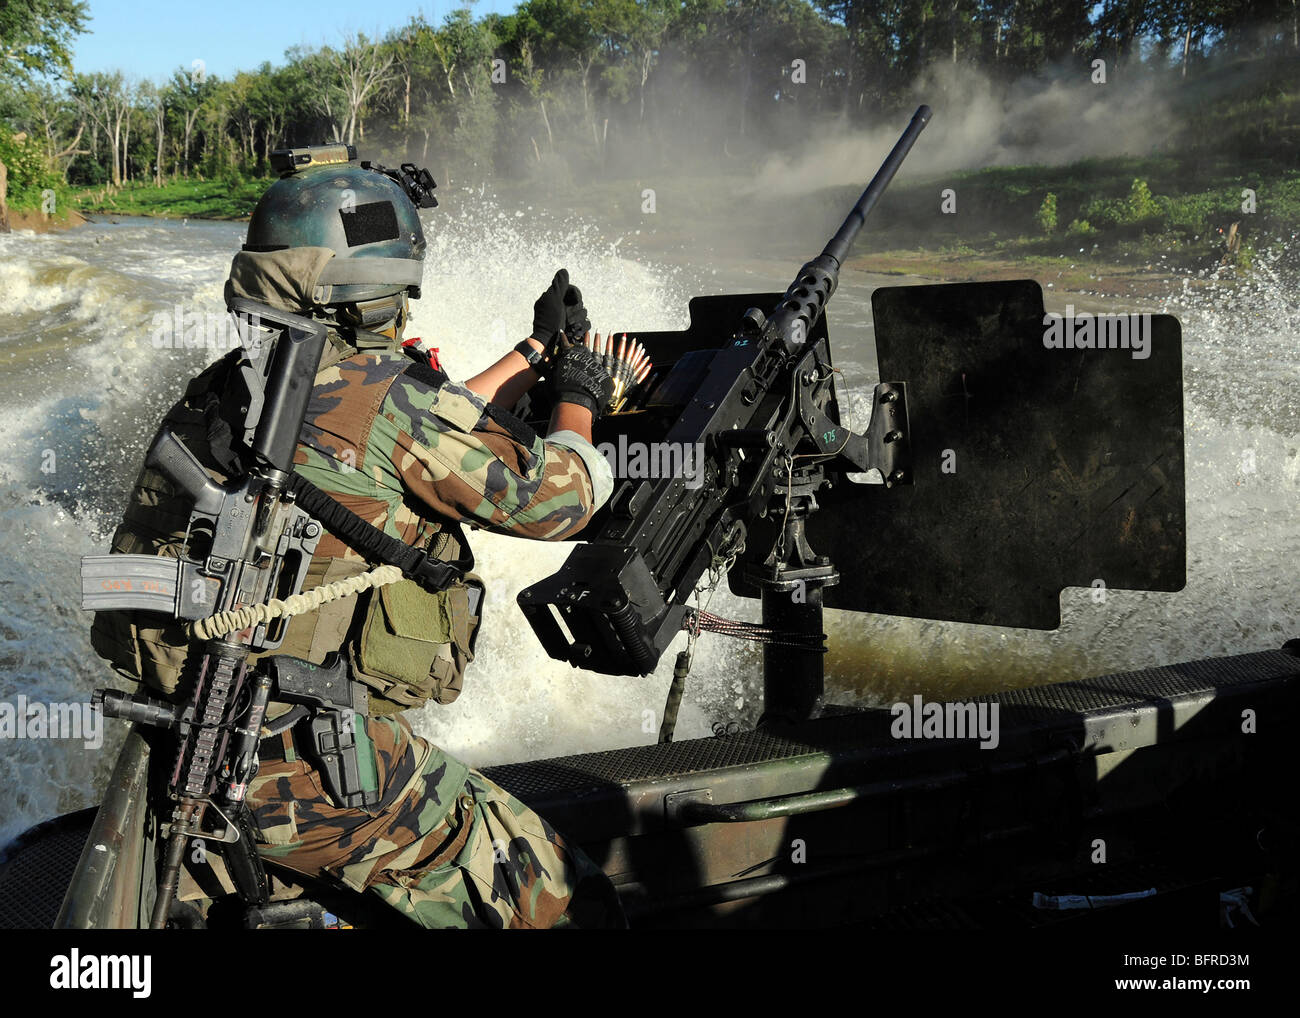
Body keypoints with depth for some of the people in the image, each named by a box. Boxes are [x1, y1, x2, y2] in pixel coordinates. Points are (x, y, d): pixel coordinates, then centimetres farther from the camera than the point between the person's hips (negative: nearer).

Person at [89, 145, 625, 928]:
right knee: (568, 903, -3)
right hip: (309, 768, -9)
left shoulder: (224, 387, 10)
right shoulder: (384, 397, -15)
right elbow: (551, 498, -5)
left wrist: (535, 353, 31)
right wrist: (577, 402, 14)